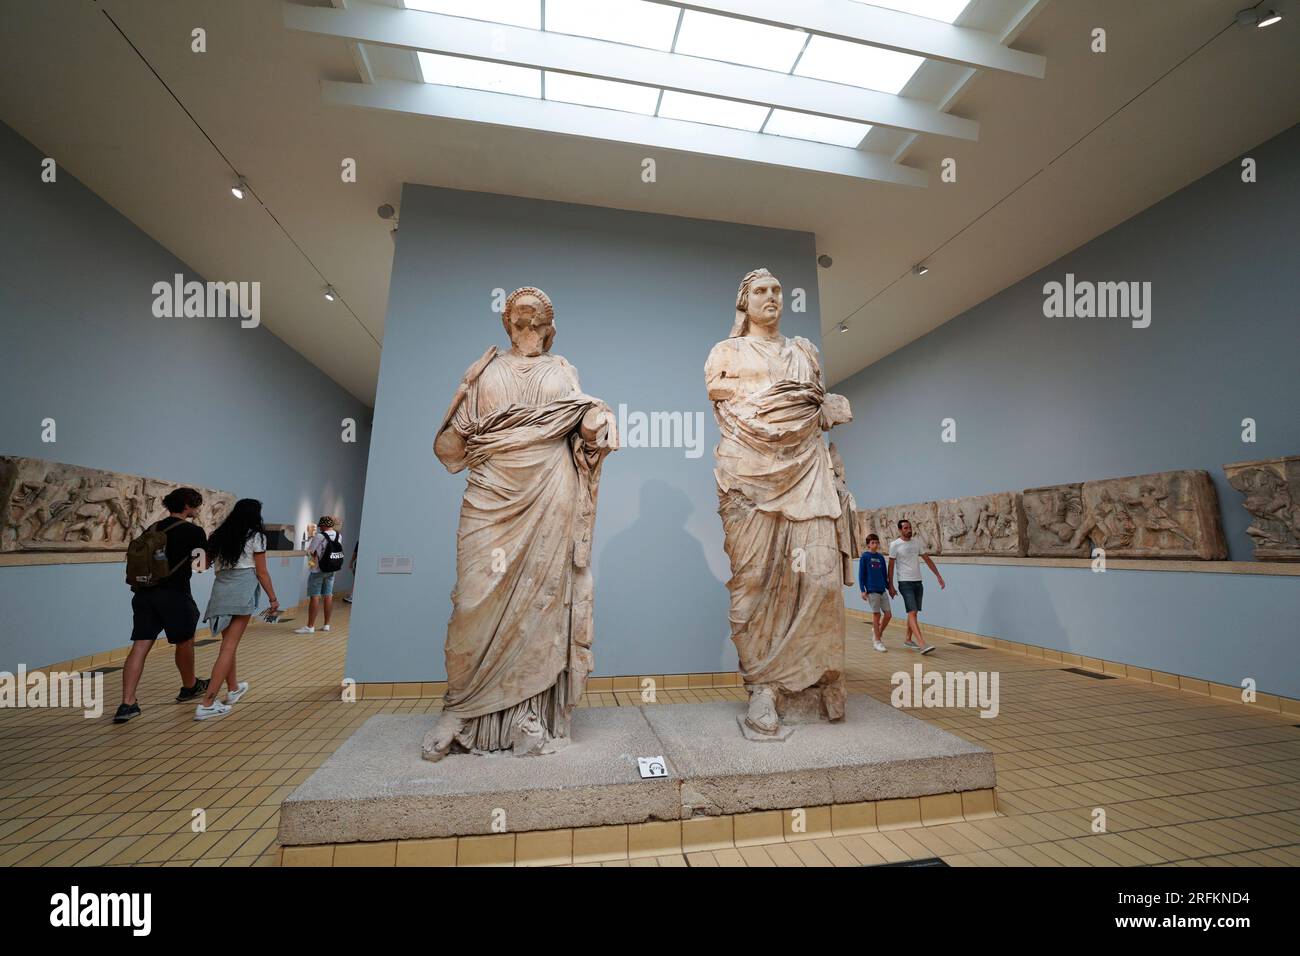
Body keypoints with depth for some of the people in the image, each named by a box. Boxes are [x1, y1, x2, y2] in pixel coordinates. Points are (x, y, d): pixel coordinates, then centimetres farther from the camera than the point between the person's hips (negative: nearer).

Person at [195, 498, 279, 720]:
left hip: (220, 588, 6)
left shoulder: (220, 535, 15)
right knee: (229, 645, -3)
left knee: (228, 642, 19)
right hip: (242, 589, -6)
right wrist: (273, 598, 4)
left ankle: (233, 688, 35)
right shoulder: (256, 536, -1)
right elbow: (261, 572, -1)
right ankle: (207, 704, -5)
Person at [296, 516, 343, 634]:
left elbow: (310, 552, -8)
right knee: (328, 596, 9)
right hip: (331, 571, 6)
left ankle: (310, 627, 2)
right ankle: (326, 625, 15)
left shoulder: (319, 536, -15)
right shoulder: (339, 537, 0)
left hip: (318, 571, -5)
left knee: (315, 597, -2)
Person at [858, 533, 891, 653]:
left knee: (888, 615, 3)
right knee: (876, 614, 0)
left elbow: (885, 574, 17)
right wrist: (863, 590, -9)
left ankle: (878, 632, 28)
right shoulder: (865, 556, -4)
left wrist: (889, 587, 14)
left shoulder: (881, 557, 10)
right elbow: (861, 574, -5)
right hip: (872, 591, -5)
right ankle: (877, 641, 12)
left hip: (882, 590, 5)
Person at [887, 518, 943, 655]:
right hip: (905, 583, -6)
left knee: (914, 613, 12)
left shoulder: (917, 542, 8)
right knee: (912, 612, -13)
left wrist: (939, 576, 9)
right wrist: (890, 585, -3)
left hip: (918, 582, 6)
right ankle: (922, 644, -20)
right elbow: (891, 565, -3)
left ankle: (908, 640, 24)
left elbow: (927, 559, 13)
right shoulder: (895, 545, -7)